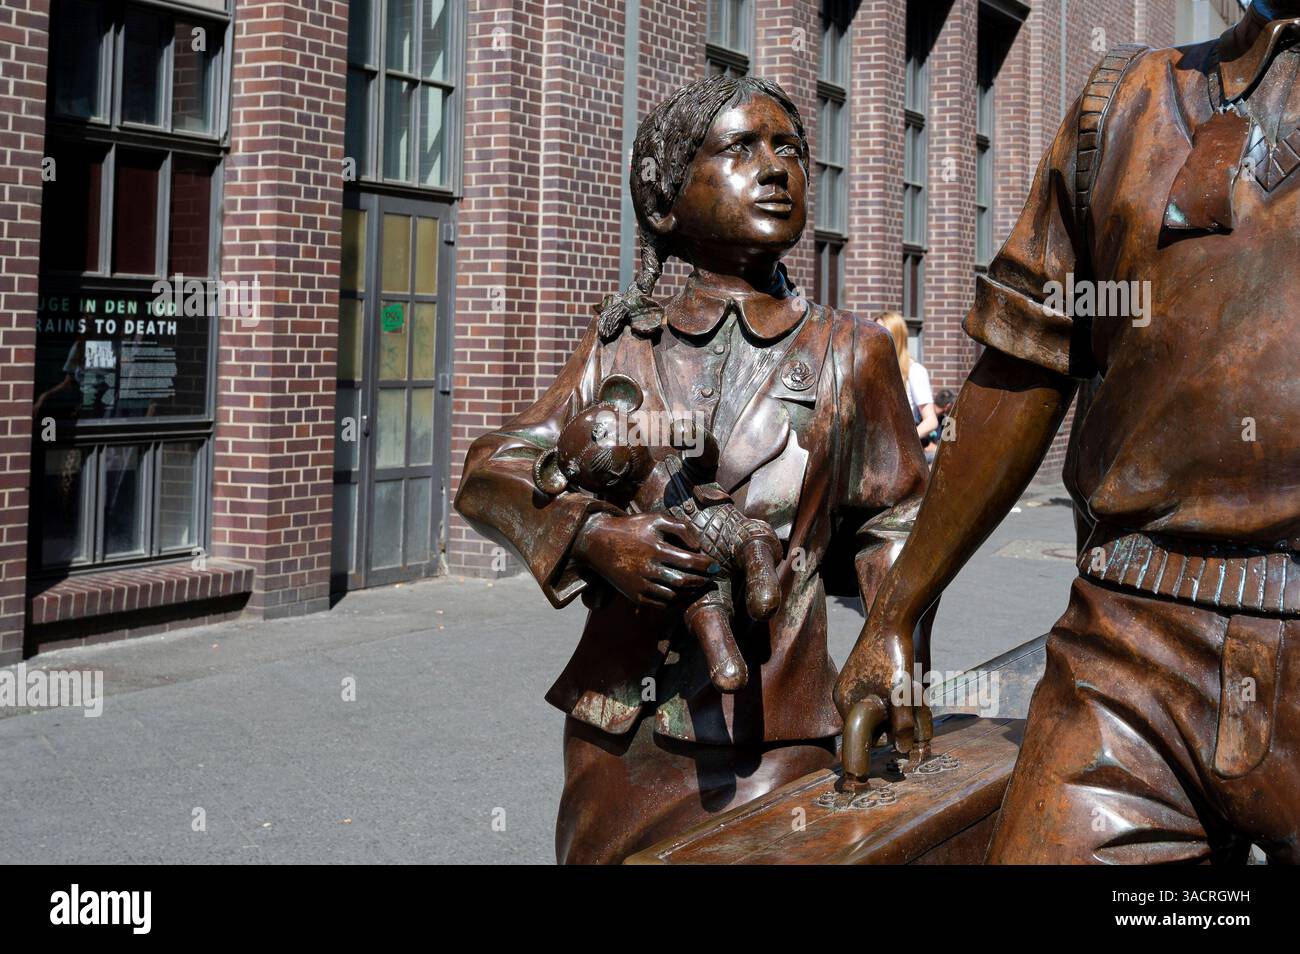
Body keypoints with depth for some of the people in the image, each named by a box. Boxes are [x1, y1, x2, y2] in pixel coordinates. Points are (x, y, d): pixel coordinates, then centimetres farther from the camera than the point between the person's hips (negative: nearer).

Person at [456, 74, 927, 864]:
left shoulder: (849, 353, 3)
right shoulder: (623, 345, 6)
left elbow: (894, 523, 9)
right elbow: (490, 472, 4)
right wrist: (592, 539, -14)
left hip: (765, 746, -2)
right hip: (614, 736, 2)